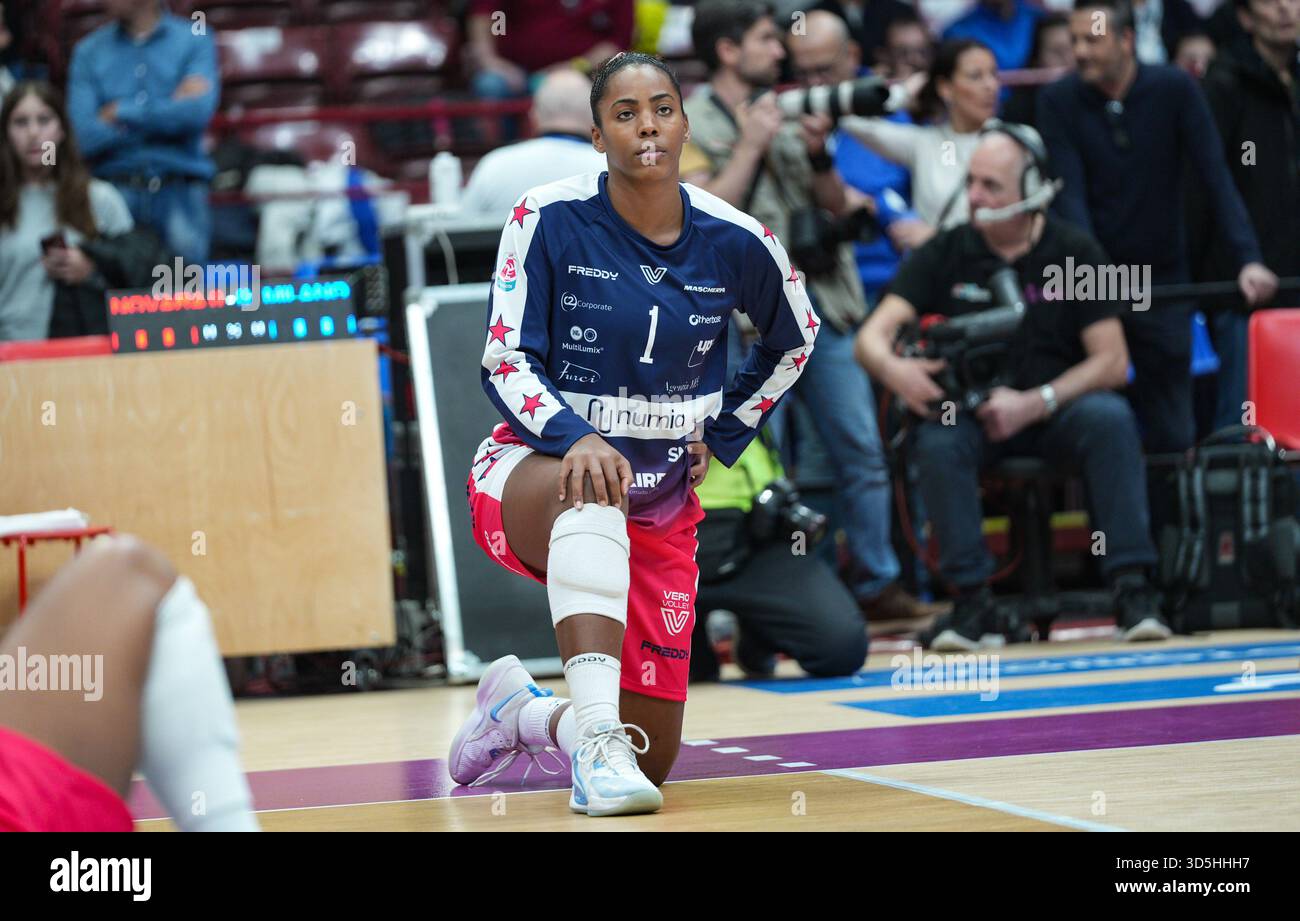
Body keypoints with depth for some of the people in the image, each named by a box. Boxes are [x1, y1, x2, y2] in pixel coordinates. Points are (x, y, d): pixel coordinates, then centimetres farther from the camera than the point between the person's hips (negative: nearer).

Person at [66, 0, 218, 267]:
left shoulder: (196, 41, 6)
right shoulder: (88, 52, 10)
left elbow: (198, 112, -11)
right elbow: (83, 137, -3)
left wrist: (123, 112, -3)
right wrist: (166, 112, -6)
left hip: (179, 195, -1)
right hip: (114, 192, 1)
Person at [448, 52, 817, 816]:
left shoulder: (736, 242, -5)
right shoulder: (550, 218, -13)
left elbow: (797, 339, 14)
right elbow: (506, 360, -13)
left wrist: (724, 437, 7)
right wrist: (573, 438, -31)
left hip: (662, 508, 3)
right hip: (535, 472, -3)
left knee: (652, 763, 1)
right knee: (590, 489, -44)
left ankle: (520, 711, 33)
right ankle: (596, 737, -50)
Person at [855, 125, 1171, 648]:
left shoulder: (1074, 253, 0)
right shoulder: (944, 256, 2)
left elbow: (1112, 361, -5)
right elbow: (871, 338, -6)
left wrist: (1035, 404, -19)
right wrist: (892, 368, -31)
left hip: (1056, 411, 0)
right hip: (971, 413, 0)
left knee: (1110, 418, -32)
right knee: (938, 440, -33)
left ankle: (1132, 588, -30)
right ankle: (972, 601, -28)